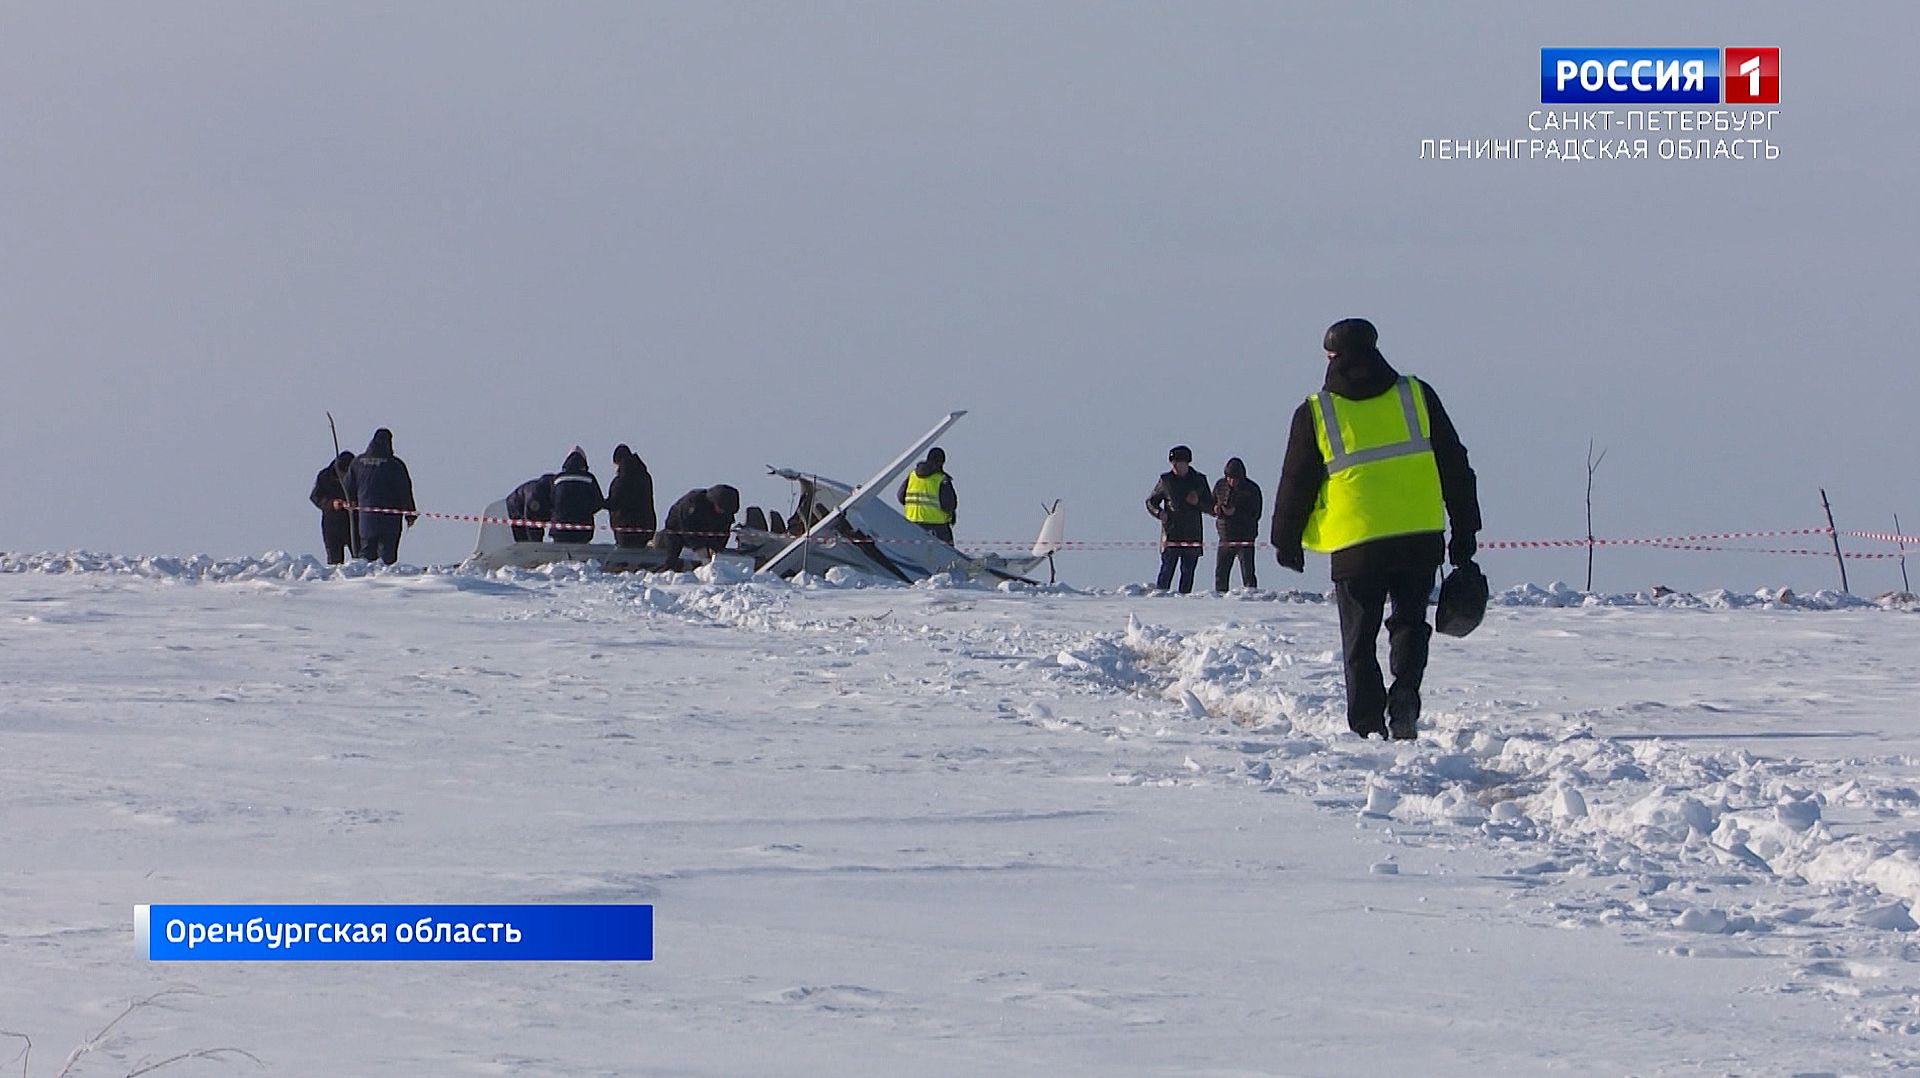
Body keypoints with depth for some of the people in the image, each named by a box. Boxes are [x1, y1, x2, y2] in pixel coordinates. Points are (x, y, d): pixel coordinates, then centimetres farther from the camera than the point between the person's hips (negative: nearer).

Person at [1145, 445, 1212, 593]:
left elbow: (1211, 508, 9)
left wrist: (1198, 502, -11)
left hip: (1192, 536, 1)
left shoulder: (1199, 481, 6)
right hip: (1171, 535, -1)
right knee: (1166, 570, -7)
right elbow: (1150, 501, 13)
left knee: (1188, 572, 3)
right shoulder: (1166, 480, 4)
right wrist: (1159, 513, -8)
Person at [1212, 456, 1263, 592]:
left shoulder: (1251, 489, -5)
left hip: (1245, 539, -4)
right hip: (1225, 539, 4)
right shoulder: (1220, 486, 7)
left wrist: (1235, 512, -22)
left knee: (1247, 575, -7)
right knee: (1220, 573, 5)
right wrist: (1216, 509, -11)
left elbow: (1255, 514, -10)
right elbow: (1210, 506, 13)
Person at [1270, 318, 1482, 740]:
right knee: (1409, 622, 16)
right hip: (1421, 540, 2)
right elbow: (1456, 469, 8)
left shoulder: (1315, 413, 1)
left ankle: (1368, 728, 3)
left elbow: (1296, 484, 7)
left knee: (1359, 641, 9)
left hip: (1356, 545, -2)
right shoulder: (1418, 397, 6)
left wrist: (1287, 542, 19)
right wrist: (1464, 533, 14)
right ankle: (1405, 696, -8)